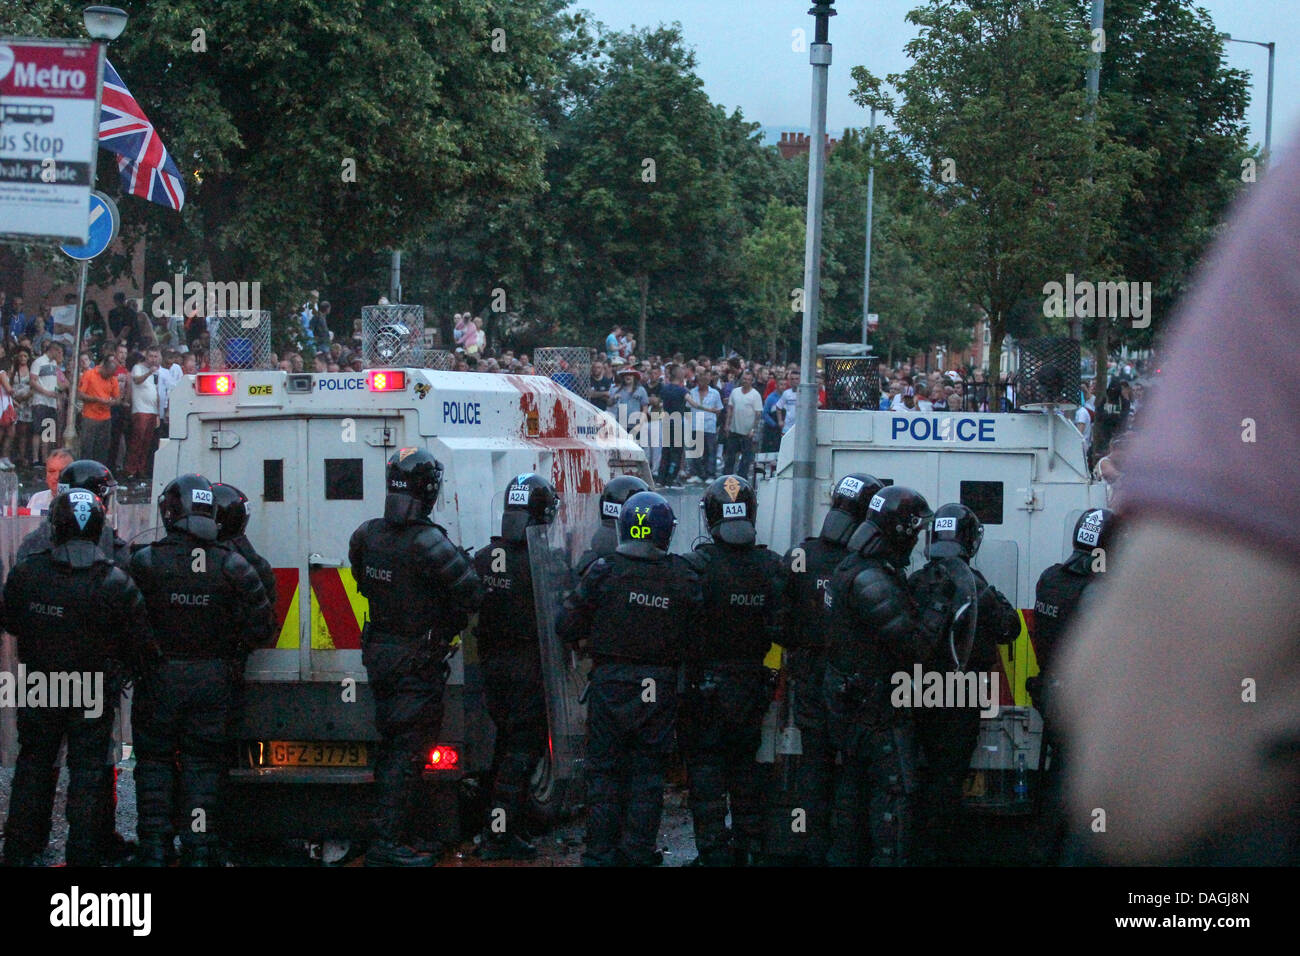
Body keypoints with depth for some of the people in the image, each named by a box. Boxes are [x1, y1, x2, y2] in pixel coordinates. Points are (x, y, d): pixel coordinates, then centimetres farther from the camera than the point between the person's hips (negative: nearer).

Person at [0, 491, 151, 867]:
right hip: (94, 695, -2)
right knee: (87, 769, 8)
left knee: (33, 765, 16)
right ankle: (82, 855, 10)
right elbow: (140, 643, -11)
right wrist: (123, 669, 10)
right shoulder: (115, 583, -18)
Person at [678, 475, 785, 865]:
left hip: (705, 686, -4)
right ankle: (748, 847, 20)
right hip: (752, 685, 4)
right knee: (746, 766, 15)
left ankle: (714, 850, 1)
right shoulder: (770, 566, -3)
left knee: (705, 765, 3)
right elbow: (780, 629, 1)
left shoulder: (696, 565, -15)